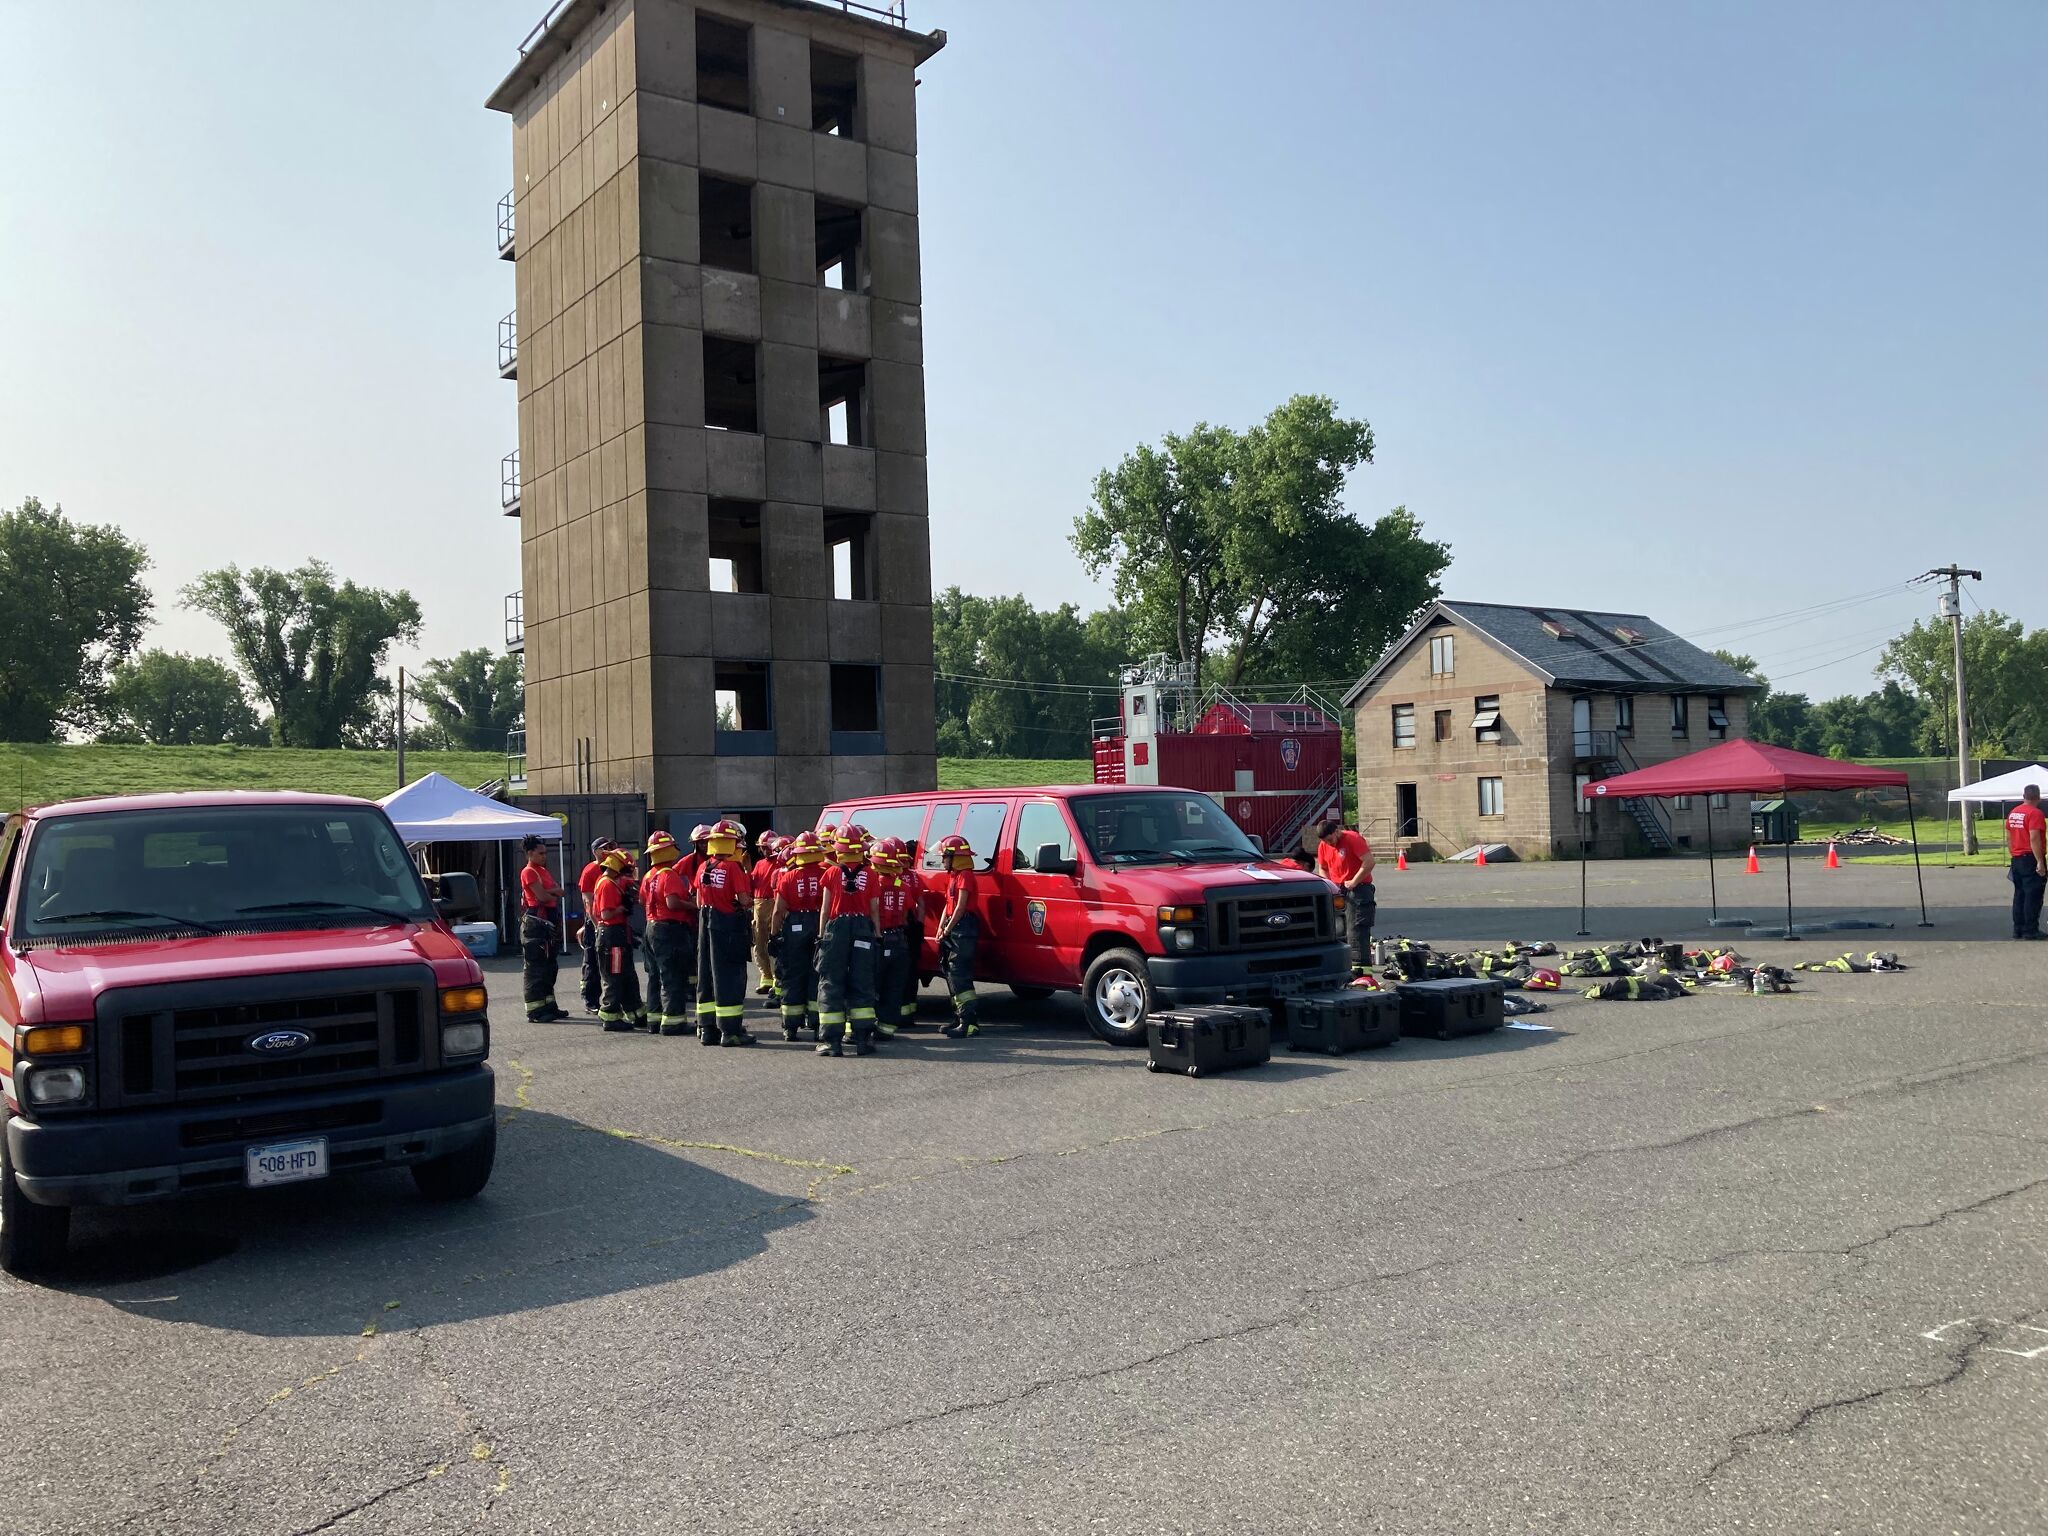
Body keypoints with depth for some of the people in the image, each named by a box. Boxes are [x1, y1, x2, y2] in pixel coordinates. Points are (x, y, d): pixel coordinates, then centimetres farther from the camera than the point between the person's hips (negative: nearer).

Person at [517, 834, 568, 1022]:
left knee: (550, 967, 14)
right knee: (534, 968, -6)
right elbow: (542, 896, -19)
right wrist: (555, 896, 2)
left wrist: (548, 892, -12)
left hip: (549, 924, 10)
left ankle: (549, 1006, 22)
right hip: (535, 924, -10)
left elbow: (559, 891, 8)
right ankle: (535, 1010, -5)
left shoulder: (543, 871, 19)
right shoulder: (529, 872, -10)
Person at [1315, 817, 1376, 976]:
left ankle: (1358, 967, -13)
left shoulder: (1353, 839, -14)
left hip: (1357, 888, -7)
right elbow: (1322, 869, 19)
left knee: (1356, 929, -11)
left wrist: (1353, 882, -16)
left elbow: (1369, 862, -20)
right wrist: (1328, 885, 1)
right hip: (1336, 890, 7)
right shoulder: (1323, 846, 7)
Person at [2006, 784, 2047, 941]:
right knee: (2033, 897, -3)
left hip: (2017, 859, 8)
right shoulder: (2035, 813, -14)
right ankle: (2030, 931, -2)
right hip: (2031, 859, -8)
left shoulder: (2013, 812, 11)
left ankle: (2018, 929, 15)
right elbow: (2034, 838, -21)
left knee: (2019, 895, 13)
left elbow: (2008, 838, 15)